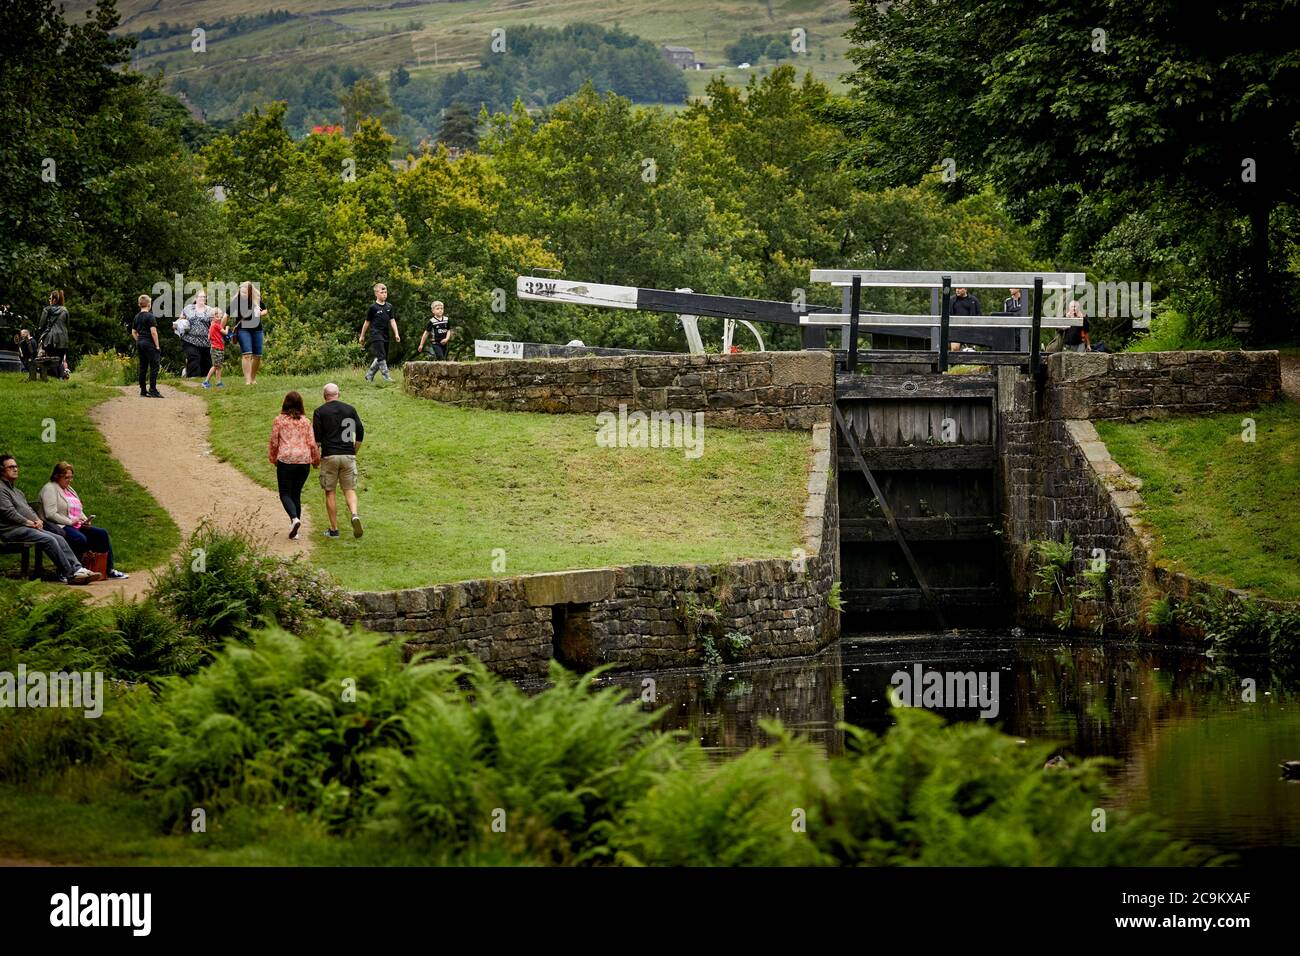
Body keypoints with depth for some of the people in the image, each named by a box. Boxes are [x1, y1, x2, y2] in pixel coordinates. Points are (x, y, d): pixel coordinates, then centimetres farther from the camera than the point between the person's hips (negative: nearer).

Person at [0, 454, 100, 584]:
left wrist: (37, 520, 3)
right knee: (48, 540, -25)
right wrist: (29, 522, -12)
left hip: (28, 527, 10)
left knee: (59, 538, -8)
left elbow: (28, 508, 25)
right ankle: (69, 574, -24)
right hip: (12, 530, -10)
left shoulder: (15, 490, 27)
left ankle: (77, 568, -18)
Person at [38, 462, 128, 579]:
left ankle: (110, 570, -10)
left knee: (102, 533, -9)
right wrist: (70, 522, -18)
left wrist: (85, 520, 4)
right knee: (80, 539, -35)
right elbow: (50, 514, -15)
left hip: (78, 525, 9)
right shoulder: (50, 489, -4)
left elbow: (79, 510, 27)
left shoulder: (69, 489, 25)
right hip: (61, 527, -9)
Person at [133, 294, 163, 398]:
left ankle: (143, 390, 11)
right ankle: (153, 389, -10)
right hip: (149, 343, -8)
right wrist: (157, 345, -11)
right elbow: (153, 332, -16)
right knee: (154, 366, -4)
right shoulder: (150, 316, -12)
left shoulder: (137, 316, 11)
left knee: (143, 366, 10)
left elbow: (133, 332, 16)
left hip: (140, 343, 8)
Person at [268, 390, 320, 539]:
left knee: (285, 493, 2)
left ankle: (294, 519, -23)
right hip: (304, 460, 3)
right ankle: (294, 528, 11)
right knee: (296, 494, 13)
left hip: (286, 460, -3)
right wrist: (316, 460, 20)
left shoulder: (279, 420, -1)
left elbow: (274, 443, 2)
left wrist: (273, 459, 18)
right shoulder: (306, 422, 5)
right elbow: (312, 443, 4)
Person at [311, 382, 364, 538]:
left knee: (330, 492, 7)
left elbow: (316, 438, -5)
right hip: (348, 455, 2)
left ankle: (334, 529, 8)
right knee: (349, 490, 8)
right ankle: (354, 515, -21)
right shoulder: (350, 409, 7)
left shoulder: (320, 412, -1)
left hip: (329, 456, -2)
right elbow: (360, 433, 6)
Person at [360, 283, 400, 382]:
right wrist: (362, 336, 10)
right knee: (381, 356, -14)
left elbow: (392, 321, 10)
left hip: (385, 336, 6)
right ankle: (386, 376, -15)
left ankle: (369, 375, 22)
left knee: (382, 358, 9)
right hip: (376, 335, -6)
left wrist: (396, 334, -2)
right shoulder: (373, 307, -4)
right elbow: (367, 322, 4)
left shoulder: (389, 306, 10)